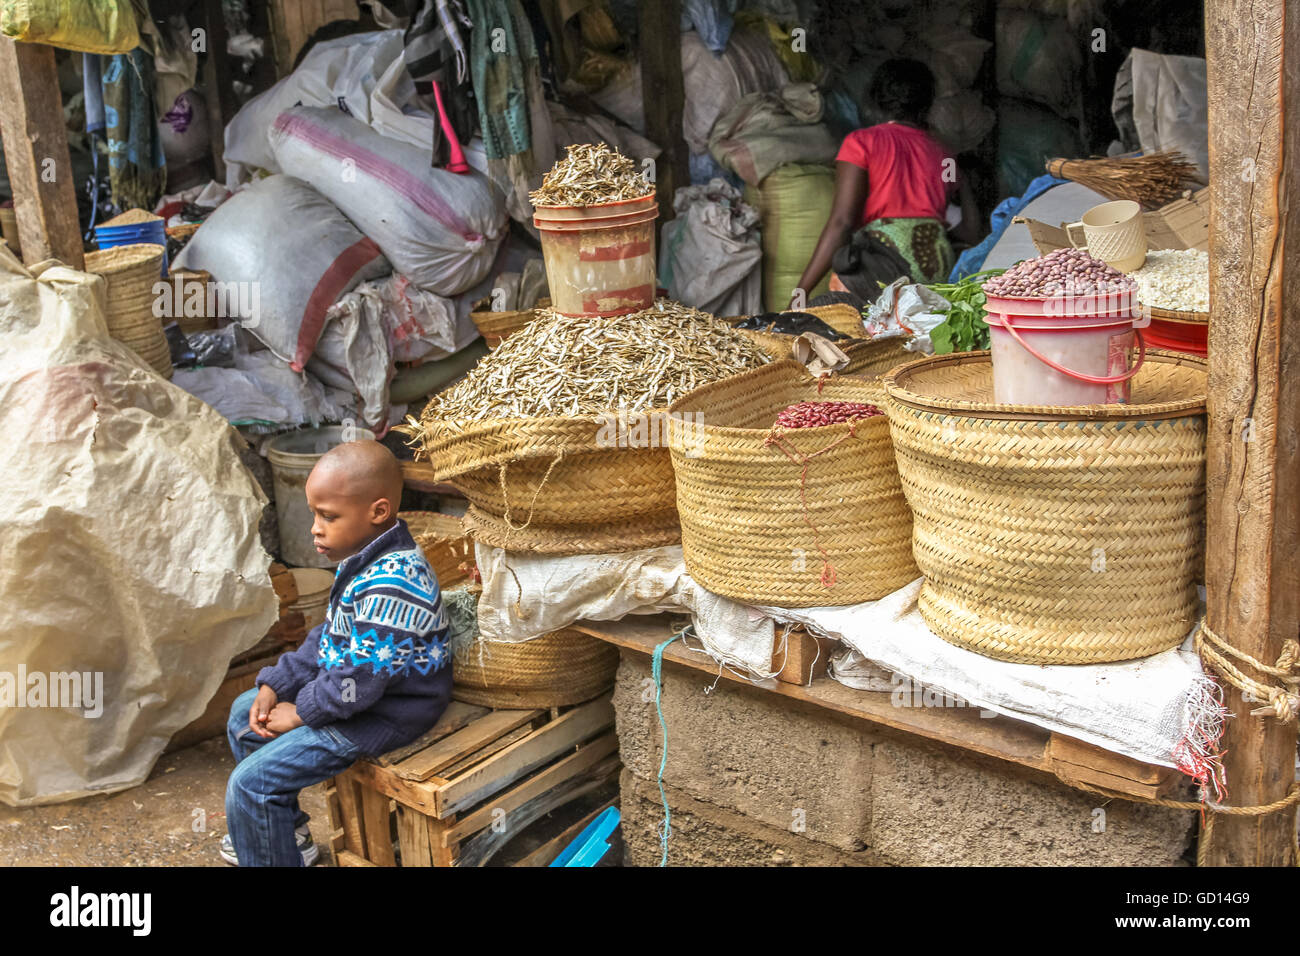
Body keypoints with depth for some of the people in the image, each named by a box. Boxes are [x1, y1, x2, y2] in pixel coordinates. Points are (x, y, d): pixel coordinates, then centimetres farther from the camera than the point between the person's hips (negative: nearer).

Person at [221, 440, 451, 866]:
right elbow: (328, 637, 11)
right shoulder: (363, 560, 2)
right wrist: (275, 684, 4)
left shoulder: (390, 586, -32)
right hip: (342, 683, 11)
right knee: (244, 713, 24)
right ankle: (287, 828, 35)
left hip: (382, 714, -11)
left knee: (251, 782, -14)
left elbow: (361, 677, -29)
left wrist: (300, 712, -14)